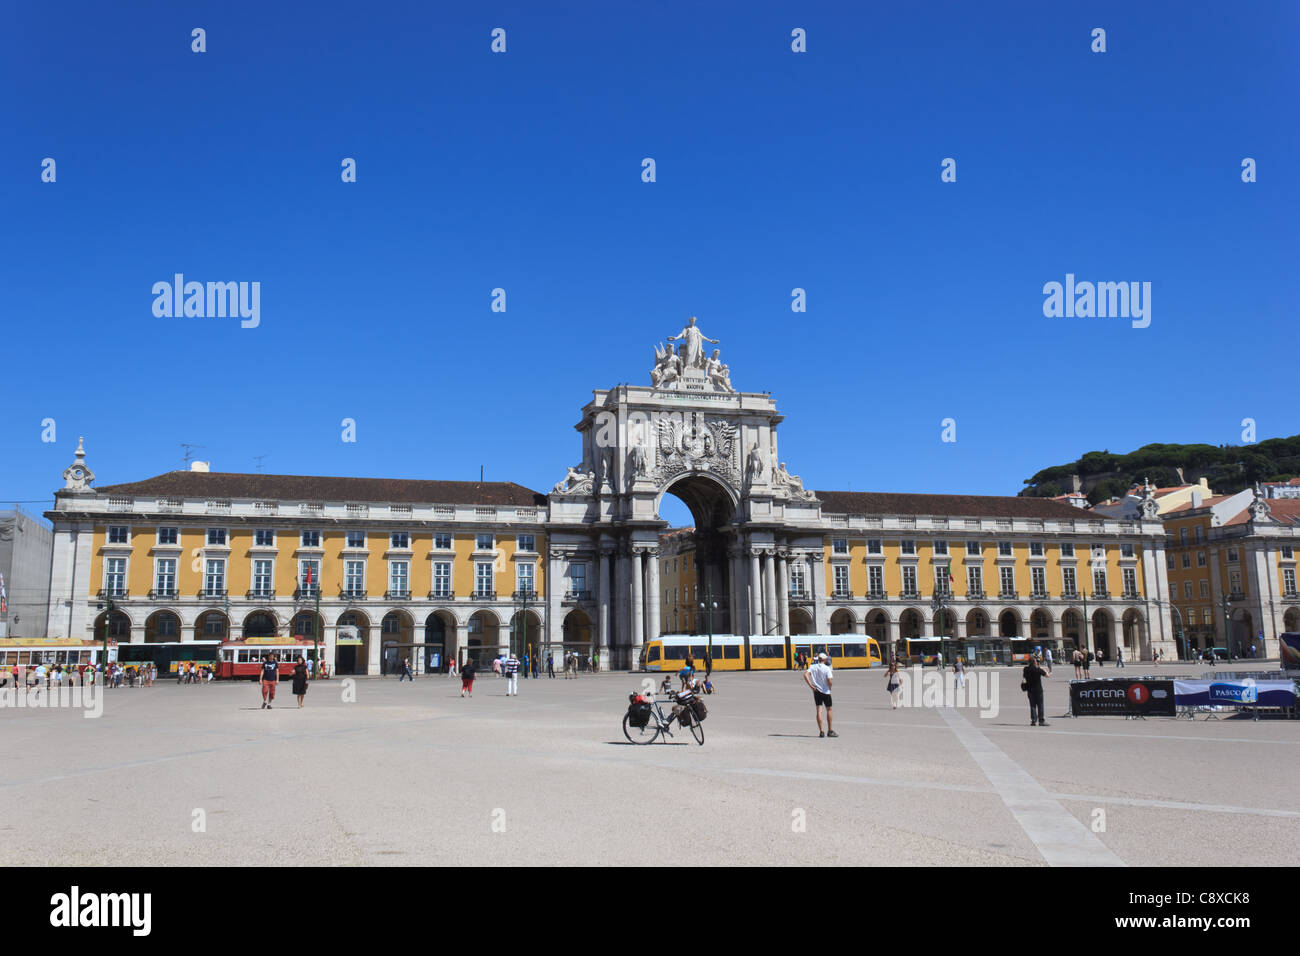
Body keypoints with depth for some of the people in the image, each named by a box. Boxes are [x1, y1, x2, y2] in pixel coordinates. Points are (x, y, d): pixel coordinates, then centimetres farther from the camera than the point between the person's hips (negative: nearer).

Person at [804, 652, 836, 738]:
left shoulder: (813, 667, 0)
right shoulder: (827, 668, -12)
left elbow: (805, 674, -12)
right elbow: (829, 680, -21)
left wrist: (811, 686, -9)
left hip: (816, 691, 3)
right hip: (826, 691, -3)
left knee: (818, 710, 4)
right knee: (829, 709, 12)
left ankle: (821, 731, 1)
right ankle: (830, 731, 15)